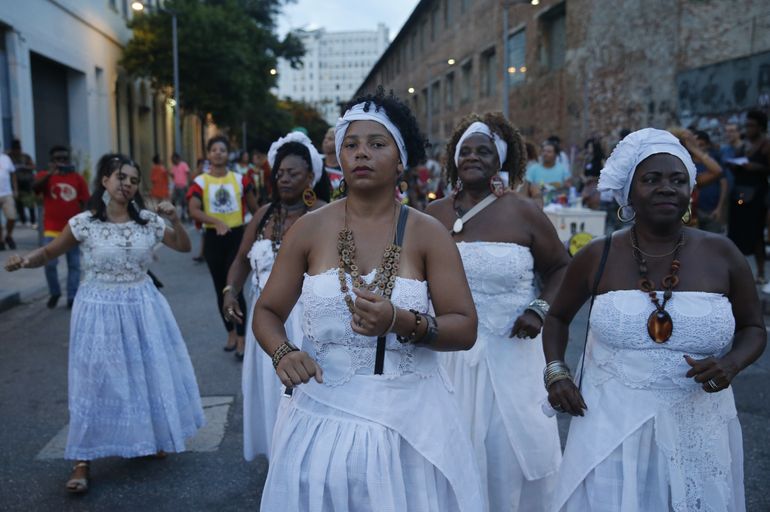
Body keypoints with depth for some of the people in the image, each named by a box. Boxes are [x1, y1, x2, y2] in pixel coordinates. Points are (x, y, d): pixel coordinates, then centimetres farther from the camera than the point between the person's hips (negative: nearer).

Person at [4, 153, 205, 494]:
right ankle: (82, 462, 14)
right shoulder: (84, 223, -8)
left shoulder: (148, 221, -1)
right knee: (96, 381, 1)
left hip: (142, 306, 3)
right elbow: (49, 252, 0)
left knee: (150, 373, 11)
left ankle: (149, 439, 35)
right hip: (100, 309, -3)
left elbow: (184, 246, 6)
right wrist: (24, 261, -21)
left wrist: (174, 219, -11)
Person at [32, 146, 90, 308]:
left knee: (74, 265, 3)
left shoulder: (78, 178, 4)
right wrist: (50, 173, -33)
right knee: (50, 264, -3)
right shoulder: (45, 176, 2)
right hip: (51, 229, -1)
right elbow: (35, 187, -20)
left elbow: (85, 203, 6)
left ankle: (72, 297, 11)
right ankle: (54, 293, 19)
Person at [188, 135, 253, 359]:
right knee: (220, 289, 11)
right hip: (213, 238, 1)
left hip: (237, 236, -1)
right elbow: (193, 211, -16)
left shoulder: (239, 179, 1)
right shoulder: (200, 181, -3)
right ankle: (231, 333, 27)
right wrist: (217, 221, -30)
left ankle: (241, 339, 0)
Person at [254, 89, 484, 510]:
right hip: (323, 416, 1)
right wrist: (283, 354, -15)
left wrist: (401, 322, -25)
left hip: (409, 417, 0)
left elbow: (465, 329, -7)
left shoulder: (428, 234, -4)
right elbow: (267, 311, 5)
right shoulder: (308, 229, -1)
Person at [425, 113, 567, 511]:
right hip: (450, 354, 2)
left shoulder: (523, 213, -5)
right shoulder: (434, 215, 1)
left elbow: (561, 268, 6)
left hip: (511, 354, -1)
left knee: (514, 452, 7)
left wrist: (539, 310, -9)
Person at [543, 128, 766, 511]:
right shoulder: (597, 257, -5)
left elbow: (753, 328, 8)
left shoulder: (720, 254, -4)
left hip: (698, 433, 1)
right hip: (611, 427, -1)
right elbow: (557, 317, 10)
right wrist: (555, 372, -5)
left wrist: (731, 364, -12)